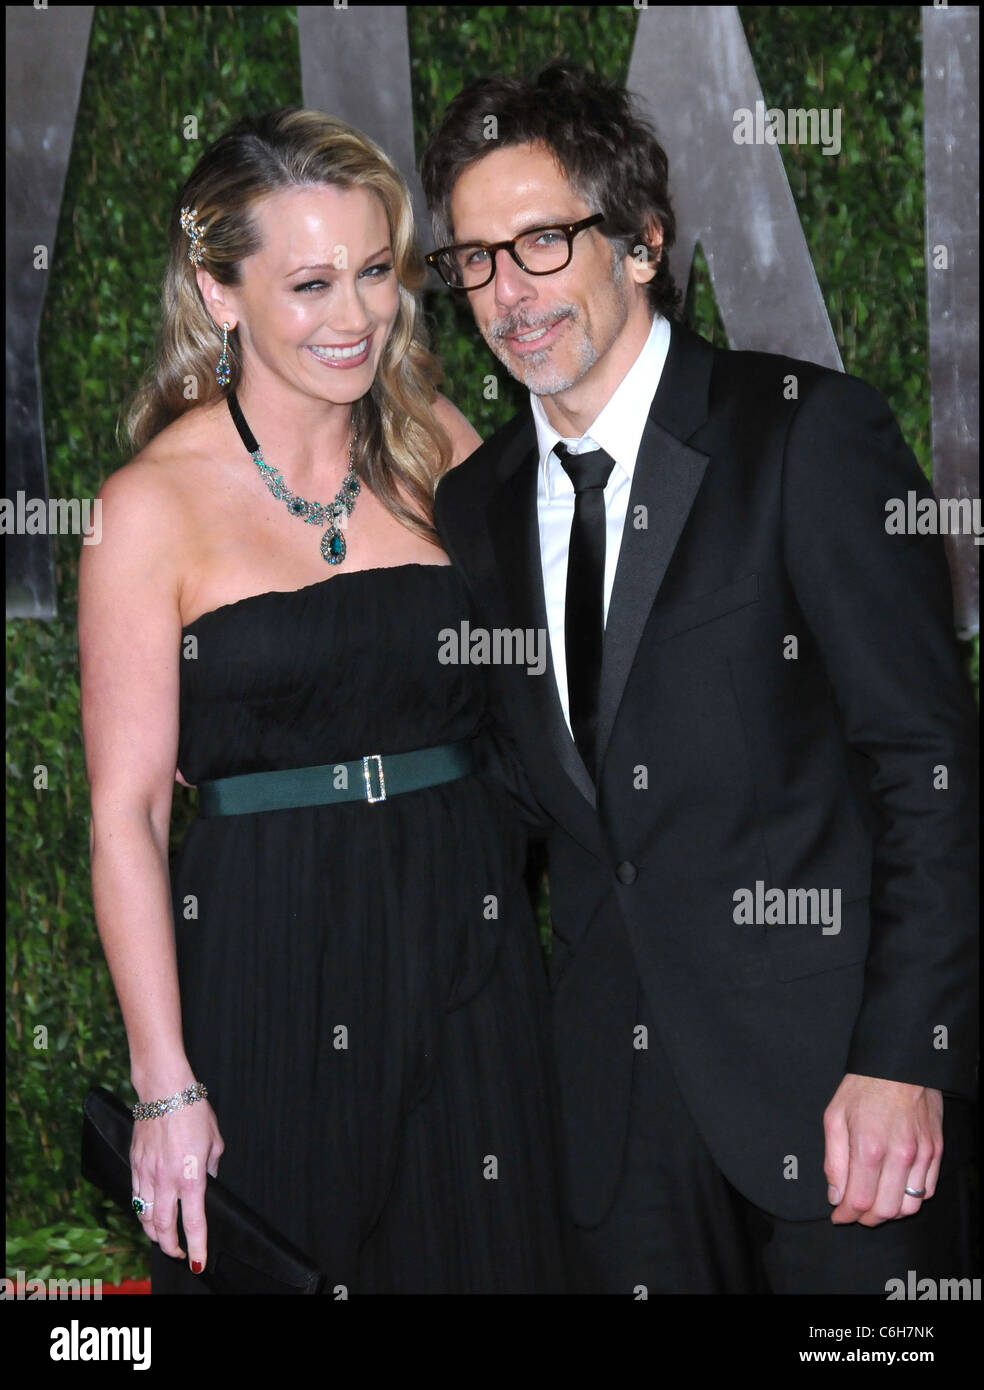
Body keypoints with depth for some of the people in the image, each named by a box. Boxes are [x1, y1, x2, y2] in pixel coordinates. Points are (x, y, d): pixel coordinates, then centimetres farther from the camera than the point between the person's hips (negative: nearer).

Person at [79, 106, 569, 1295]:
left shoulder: (437, 446, 5)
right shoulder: (153, 504, -7)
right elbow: (126, 812, -8)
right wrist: (163, 1086, -11)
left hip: (472, 946, 4)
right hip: (265, 971, -4)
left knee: (487, 1255, 12)